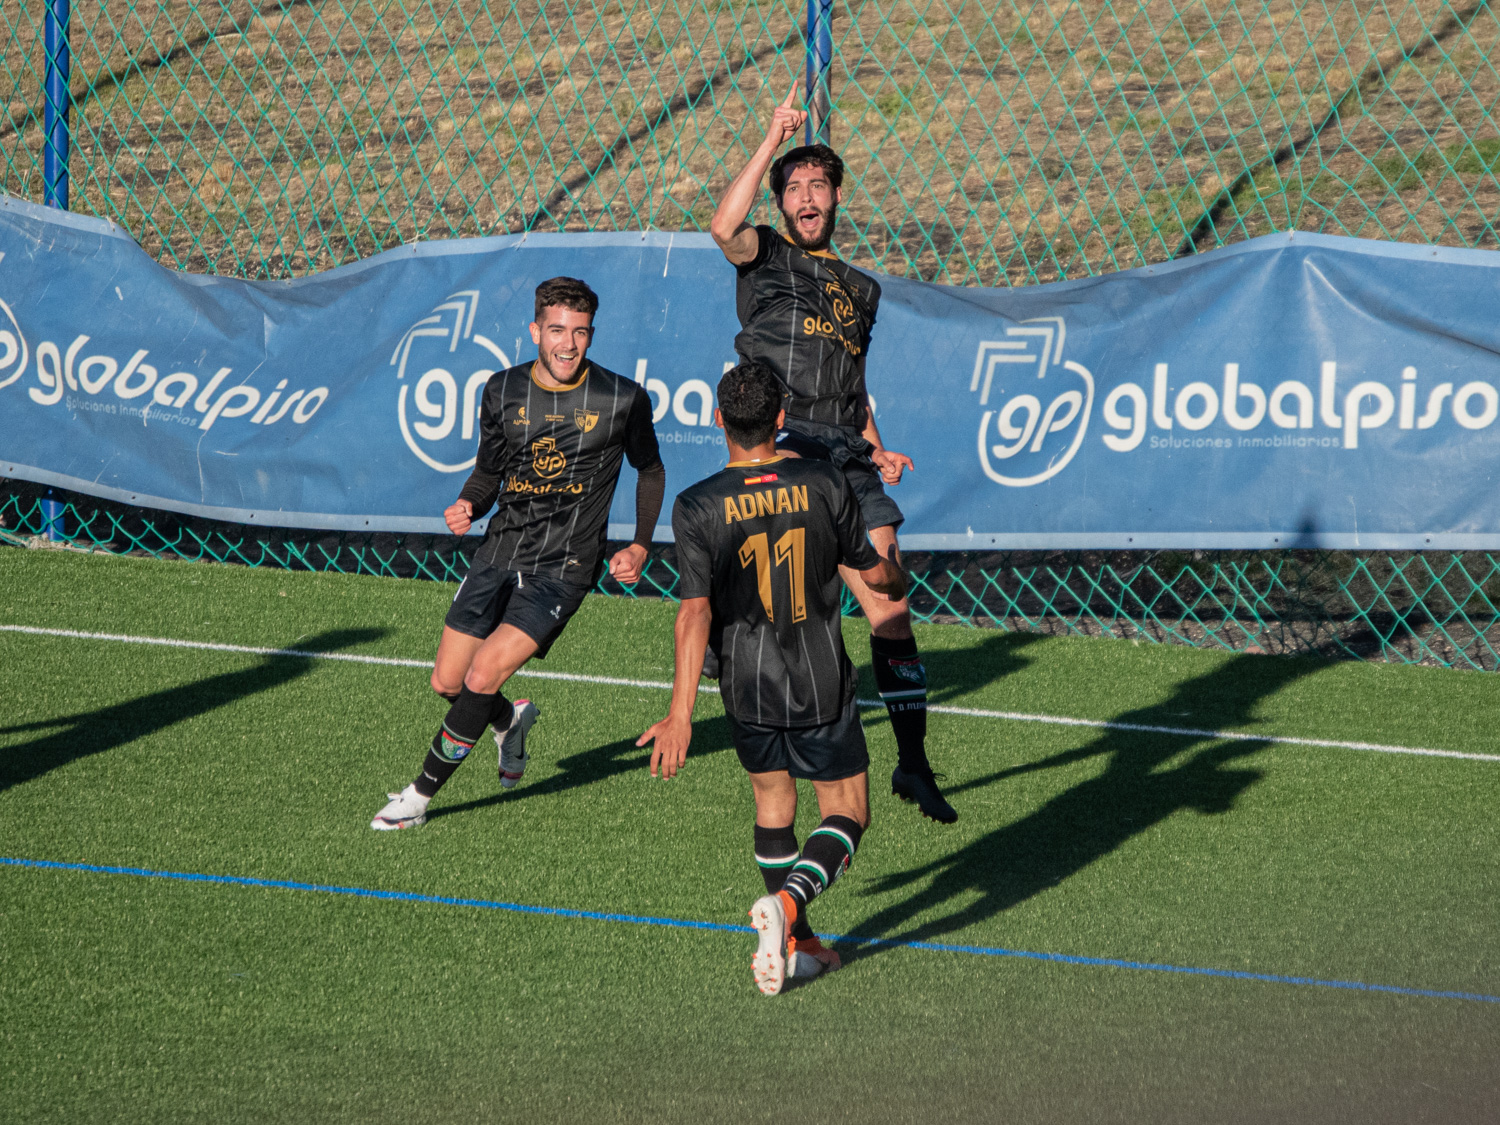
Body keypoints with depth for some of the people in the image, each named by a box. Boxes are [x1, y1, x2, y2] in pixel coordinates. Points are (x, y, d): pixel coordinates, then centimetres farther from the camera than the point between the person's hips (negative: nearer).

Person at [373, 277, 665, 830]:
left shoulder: (623, 399, -8)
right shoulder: (503, 391, 0)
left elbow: (650, 471, 9)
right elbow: (489, 472, 12)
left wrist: (640, 546, 0)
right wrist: (467, 505, -10)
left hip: (563, 567, -4)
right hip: (499, 553, 4)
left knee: (482, 679, -17)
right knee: (447, 682, 6)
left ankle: (419, 797, -1)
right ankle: (510, 721, 42)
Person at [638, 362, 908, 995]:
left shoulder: (697, 508, -11)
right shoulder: (824, 486, -8)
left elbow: (696, 615, -18)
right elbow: (875, 574, 6)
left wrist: (681, 715, -17)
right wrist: (898, 582, 31)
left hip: (748, 687, 1)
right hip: (823, 683, -1)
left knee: (773, 802, 23)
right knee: (847, 814, 10)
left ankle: (797, 944, 21)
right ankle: (787, 903, -18)